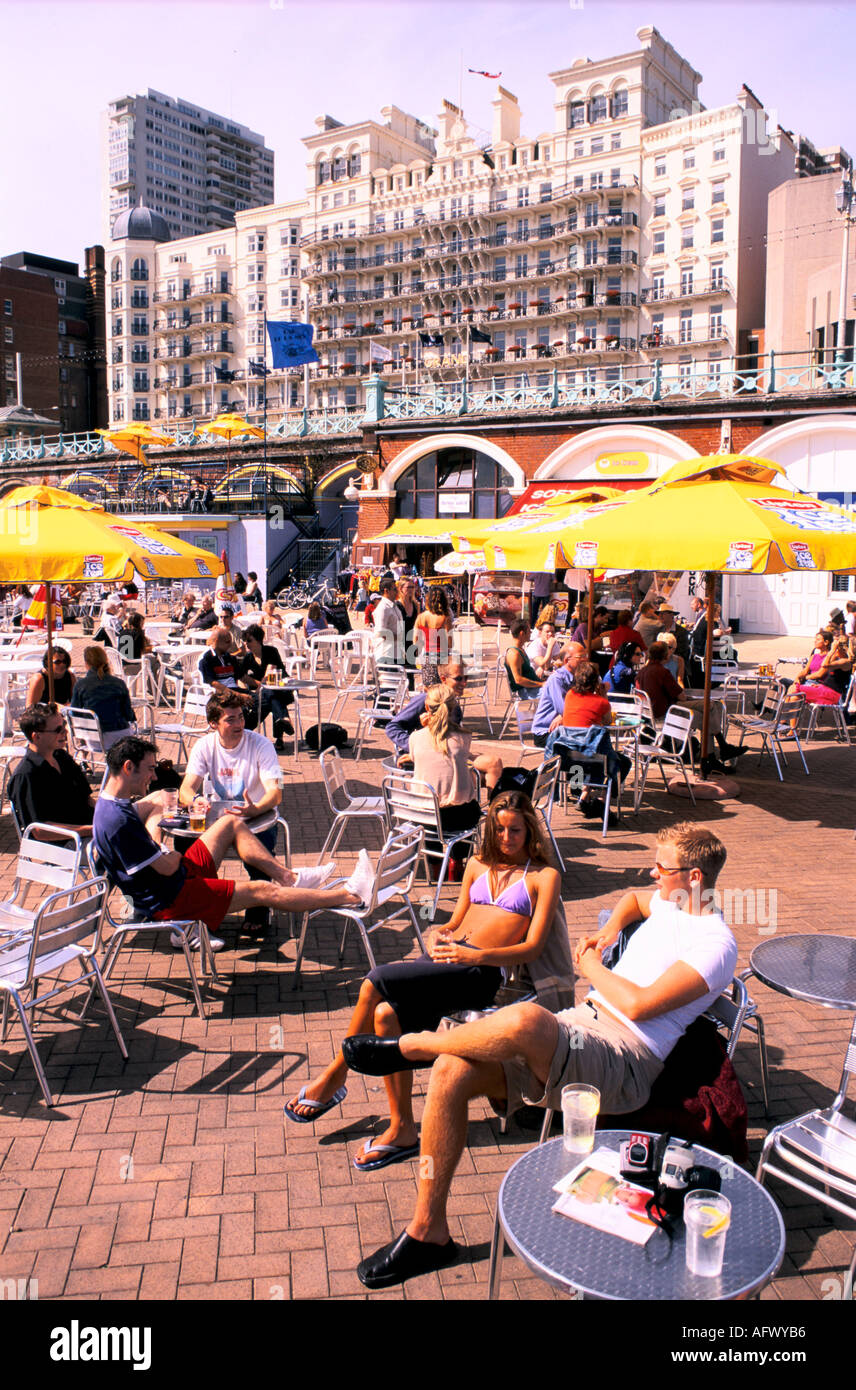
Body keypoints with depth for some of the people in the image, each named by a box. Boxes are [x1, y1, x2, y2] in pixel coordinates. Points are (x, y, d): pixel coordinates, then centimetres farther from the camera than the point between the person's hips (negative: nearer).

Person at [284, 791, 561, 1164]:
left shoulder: (543, 876, 6)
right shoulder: (478, 864, 23)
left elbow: (533, 947, -3)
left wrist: (476, 955, -16)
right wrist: (435, 936, 1)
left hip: (480, 971, -5)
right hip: (445, 956, 5)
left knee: (376, 982, -24)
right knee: (385, 1014, -25)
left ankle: (334, 1077, -6)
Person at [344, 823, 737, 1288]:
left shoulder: (716, 943, -9)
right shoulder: (670, 902, 17)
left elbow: (638, 1005, -18)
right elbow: (632, 898, 43)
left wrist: (592, 967, -1)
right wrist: (608, 930, 23)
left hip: (624, 1062, -9)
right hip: (580, 1024, 9)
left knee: (523, 1019, -40)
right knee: (451, 1072, -13)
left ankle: (410, 1046, -11)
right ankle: (427, 1233, -2)